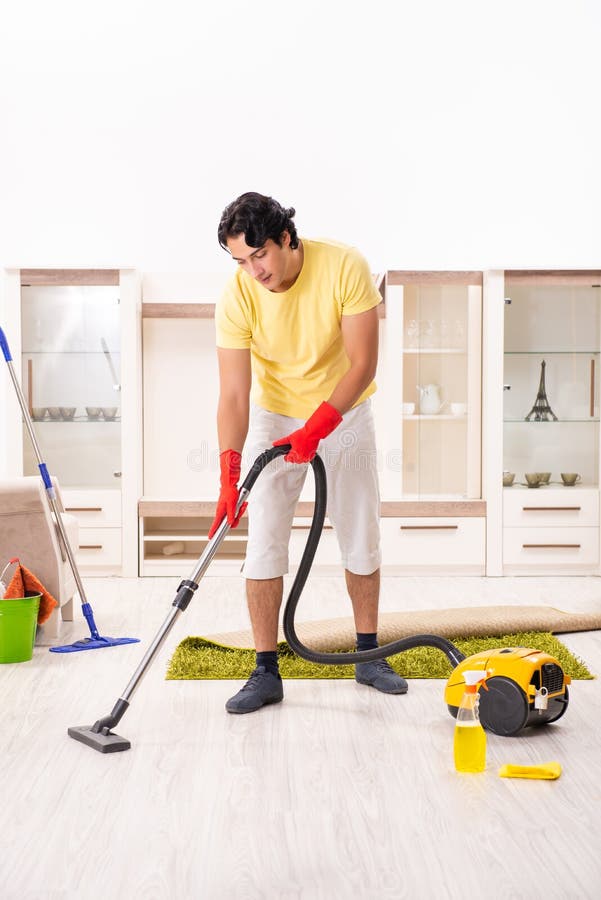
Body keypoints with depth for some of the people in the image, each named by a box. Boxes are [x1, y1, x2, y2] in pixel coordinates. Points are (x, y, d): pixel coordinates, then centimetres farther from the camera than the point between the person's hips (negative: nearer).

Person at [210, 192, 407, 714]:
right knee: (264, 544, -6)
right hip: (274, 418, 0)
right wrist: (229, 470, -34)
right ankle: (267, 673, 3)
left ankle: (369, 656, 23)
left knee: (362, 539, 7)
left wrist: (316, 427, -33)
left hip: (345, 414, 0)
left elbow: (362, 364, -24)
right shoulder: (238, 297, -23)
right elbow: (234, 394, -23)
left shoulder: (345, 267, -25)